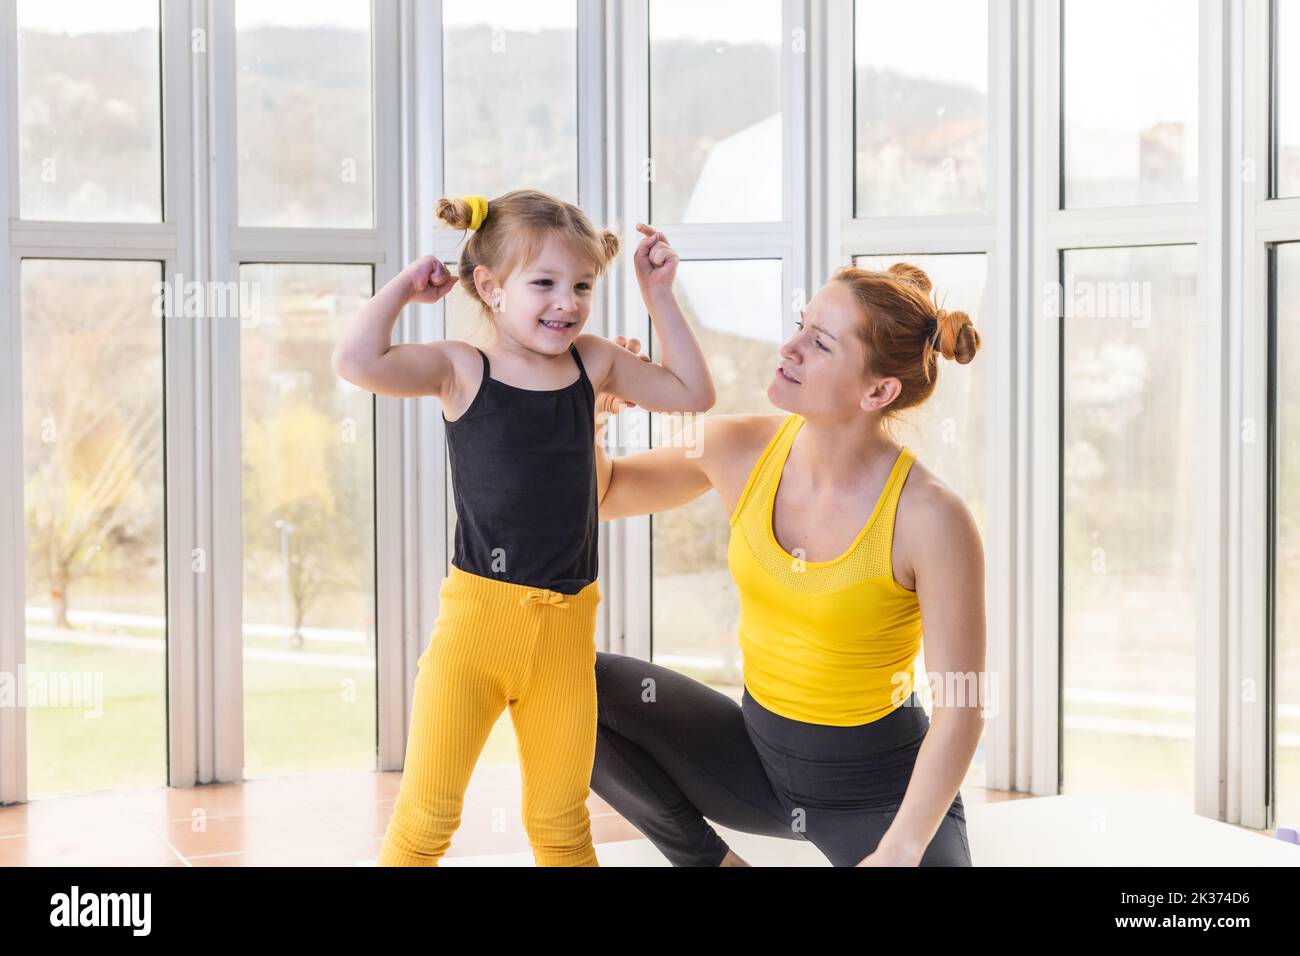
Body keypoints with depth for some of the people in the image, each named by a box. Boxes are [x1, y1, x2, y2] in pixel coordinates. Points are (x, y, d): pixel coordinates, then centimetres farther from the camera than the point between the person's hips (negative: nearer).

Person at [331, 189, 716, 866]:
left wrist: (657, 294, 10)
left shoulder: (593, 361, 8)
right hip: (476, 613, -3)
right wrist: (404, 287, -5)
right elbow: (357, 362, -19)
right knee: (426, 815, 0)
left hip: (566, 626, 3)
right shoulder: (462, 369, -4)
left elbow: (693, 392, 15)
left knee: (561, 823, 12)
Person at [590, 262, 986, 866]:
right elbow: (601, 494, 6)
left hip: (879, 786, -5)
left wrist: (898, 852, -26)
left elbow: (960, 710, -20)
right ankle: (709, 860, 7)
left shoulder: (931, 520, -24)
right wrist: (587, 412, -15)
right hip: (757, 753, 5)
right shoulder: (741, 449, -10)